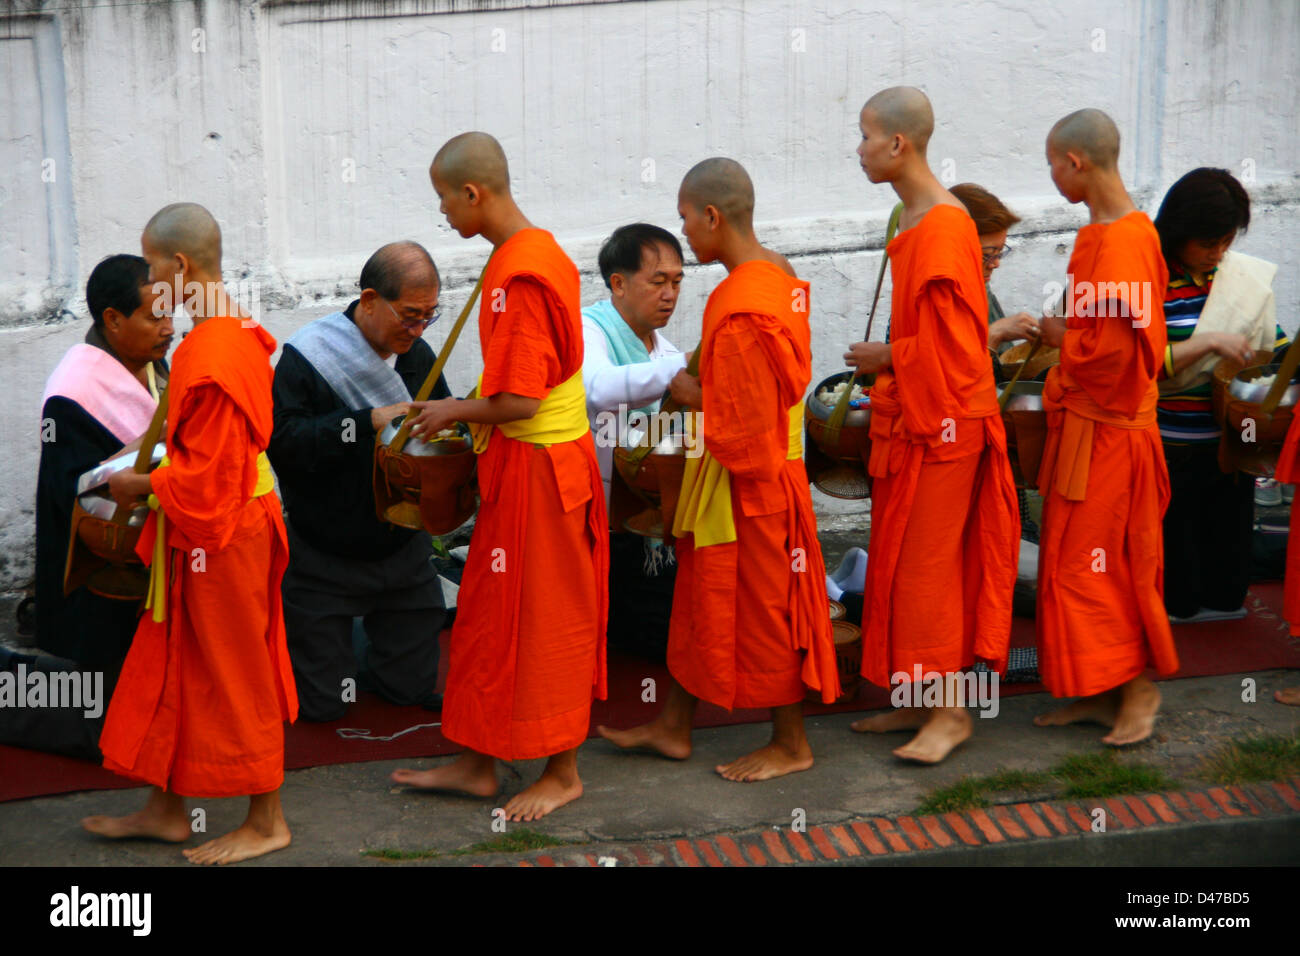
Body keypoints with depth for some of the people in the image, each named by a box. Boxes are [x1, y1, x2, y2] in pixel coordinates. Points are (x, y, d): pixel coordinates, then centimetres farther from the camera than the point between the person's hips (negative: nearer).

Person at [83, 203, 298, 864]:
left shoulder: (212, 357, -26)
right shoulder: (234, 333, 5)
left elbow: (207, 471, -24)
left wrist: (142, 485, -11)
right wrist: (153, 479, 11)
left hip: (219, 537, -10)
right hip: (207, 531, 10)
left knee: (233, 676, 3)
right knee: (169, 667, 17)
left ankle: (266, 822, 18)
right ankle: (166, 809, 29)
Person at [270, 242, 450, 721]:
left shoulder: (418, 355, 2)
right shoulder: (308, 357, -17)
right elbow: (281, 442, -29)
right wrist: (368, 423, -34)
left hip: (402, 551, 5)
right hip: (325, 559, -5)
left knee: (414, 688, 9)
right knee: (323, 703, 3)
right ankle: (286, 627, 31)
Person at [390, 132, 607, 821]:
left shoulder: (519, 277, -23)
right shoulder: (540, 251, 8)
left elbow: (518, 402, -24)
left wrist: (452, 412, -8)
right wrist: (463, 415, 13)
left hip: (534, 471, -10)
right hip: (519, 465, 10)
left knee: (542, 618, 3)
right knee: (489, 614, 15)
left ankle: (562, 772, 16)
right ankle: (477, 762, 25)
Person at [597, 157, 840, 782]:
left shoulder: (740, 311, -27)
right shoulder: (777, 273, 3)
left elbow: (743, 428, -26)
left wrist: (695, 398, -10)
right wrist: (705, 385, 7)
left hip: (746, 483, -10)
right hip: (765, 467, 10)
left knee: (760, 609, 5)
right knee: (700, 600, 18)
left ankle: (791, 744, 20)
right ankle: (671, 727, 30)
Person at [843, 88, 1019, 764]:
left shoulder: (944, 227, -19)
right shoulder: (914, 219, 12)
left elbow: (952, 342, -21)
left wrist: (885, 358, -12)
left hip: (941, 422, -10)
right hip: (911, 416, 10)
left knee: (929, 558, -4)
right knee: (907, 558, 13)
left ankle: (951, 712, 4)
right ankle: (923, 701, 21)